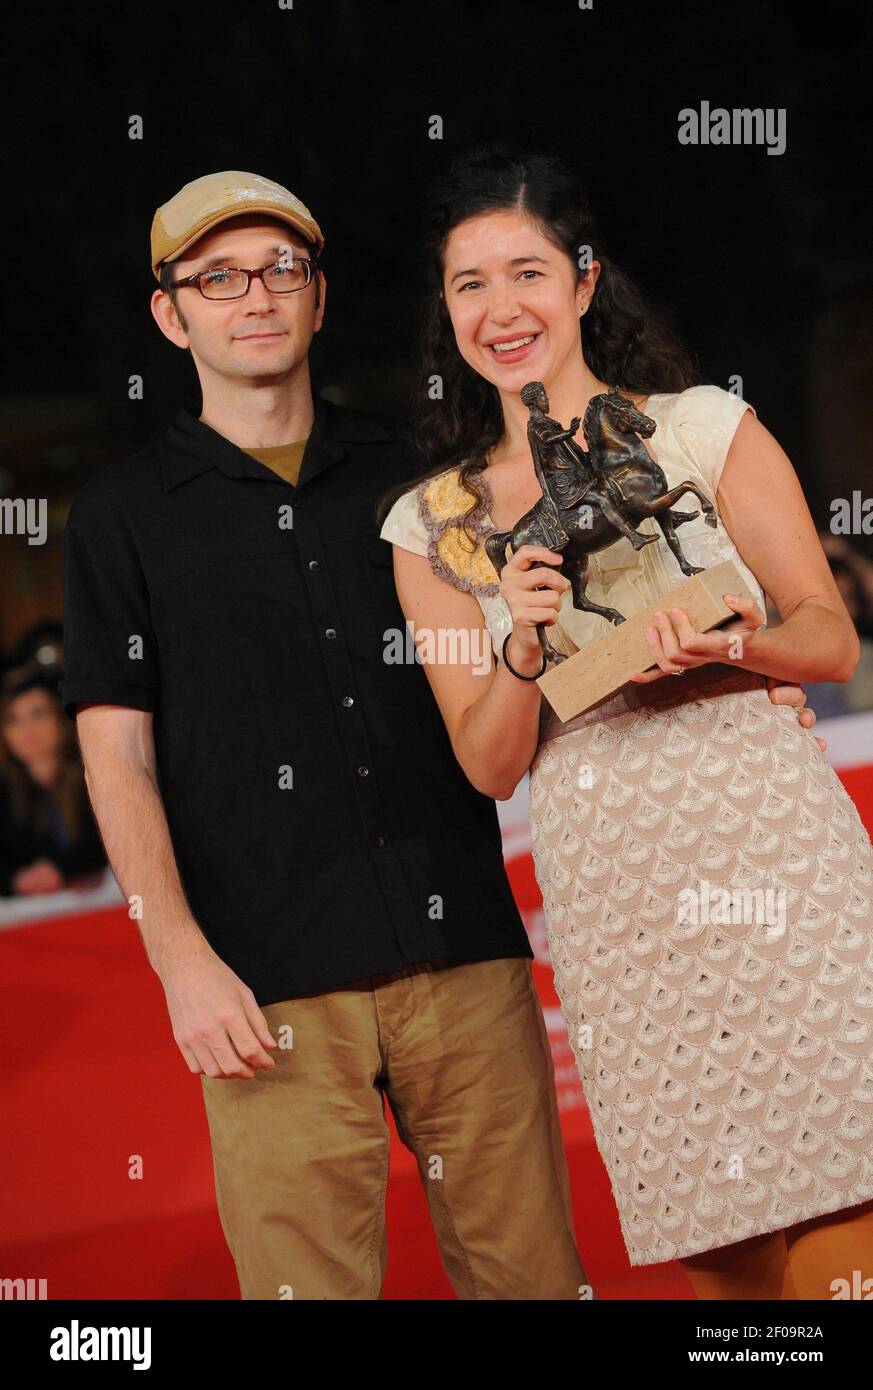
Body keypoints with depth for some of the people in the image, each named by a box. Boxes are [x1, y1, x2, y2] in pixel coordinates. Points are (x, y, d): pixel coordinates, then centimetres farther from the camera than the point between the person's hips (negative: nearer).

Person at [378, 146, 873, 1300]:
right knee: (717, 1248, 2)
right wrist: (522, 650, -12)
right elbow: (489, 765, 8)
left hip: (764, 835, -2)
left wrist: (731, 645, -17)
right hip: (610, 891, 2)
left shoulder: (706, 428, 4)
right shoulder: (434, 523, 9)